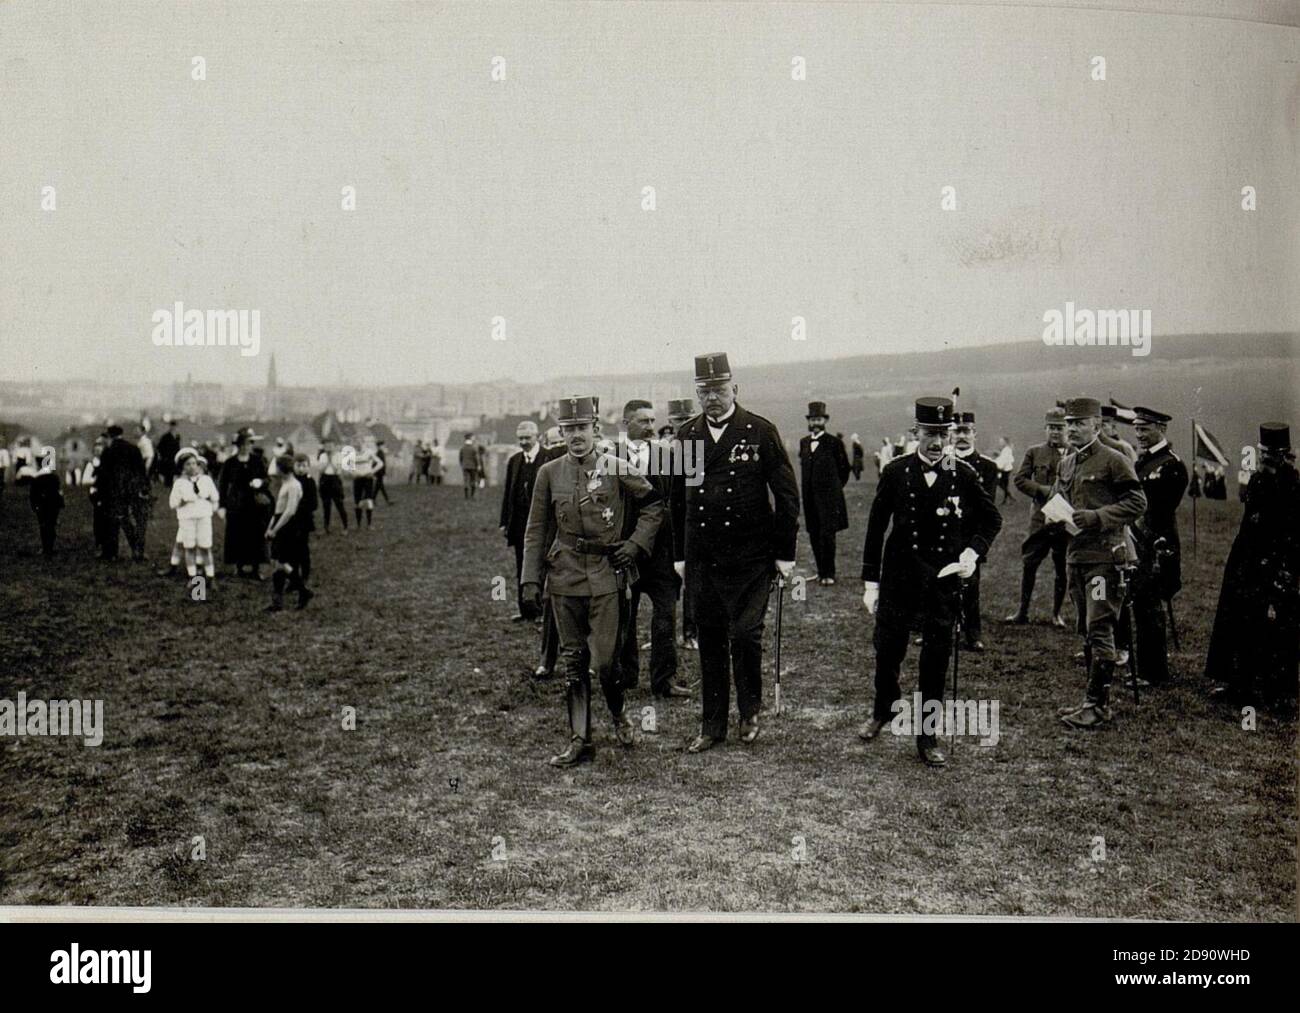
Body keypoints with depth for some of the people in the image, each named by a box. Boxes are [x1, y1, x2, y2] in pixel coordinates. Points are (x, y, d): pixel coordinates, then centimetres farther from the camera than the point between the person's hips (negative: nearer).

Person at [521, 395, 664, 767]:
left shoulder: (616, 469, -3)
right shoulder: (549, 473, 4)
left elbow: (655, 503, 9)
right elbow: (536, 530, 6)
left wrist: (636, 543, -1)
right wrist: (531, 579, 0)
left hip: (606, 577, -2)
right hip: (565, 578, 3)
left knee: (606, 660, -4)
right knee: (573, 661, 7)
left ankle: (620, 716, 26)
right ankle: (580, 741, 15)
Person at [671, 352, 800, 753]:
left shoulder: (761, 432, -3)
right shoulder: (687, 436, 7)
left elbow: (787, 495, -1)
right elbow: (677, 499, 14)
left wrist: (785, 553, -3)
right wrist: (679, 555, 12)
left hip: (751, 559, -3)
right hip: (701, 561, 4)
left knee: (745, 634, -6)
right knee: (710, 641, 9)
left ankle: (750, 711, 18)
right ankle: (712, 726, 19)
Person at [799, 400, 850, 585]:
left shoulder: (834, 443, -3)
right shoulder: (803, 442, 12)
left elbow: (844, 468, 5)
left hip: (829, 496, -5)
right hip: (810, 497, 5)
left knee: (827, 535, -8)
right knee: (814, 535, 7)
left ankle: (829, 574, -1)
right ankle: (821, 572, 16)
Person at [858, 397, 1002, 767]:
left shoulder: (963, 475, -1)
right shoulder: (896, 472, -3)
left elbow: (992, 519, 12)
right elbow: (876, 528, 1)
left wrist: (973, 552, -6)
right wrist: (870, 581, 0)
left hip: (944, 581, 0)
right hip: (898, 580, 0)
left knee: (936, 661, 4)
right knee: (887, 651, 8)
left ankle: (927, 738, 16)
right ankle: (883, 710, 37)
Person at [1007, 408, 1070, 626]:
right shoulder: (1034, 452, 7)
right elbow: (1020, 479, 3)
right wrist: (1045, 491, -10)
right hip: (1040, 518, 0)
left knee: (1062, 569, 6)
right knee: (1029, 564, 1)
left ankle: (1056, 613, 18)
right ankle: (1023, 611, 12)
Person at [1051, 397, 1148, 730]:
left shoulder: (1114, 461, -8)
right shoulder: (1066, 464, 14)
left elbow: (1137, 502, -11)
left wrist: (1097, 517, -20)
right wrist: (1057, 515, 1)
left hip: (1105, 556, -8)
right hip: (1076, 555, 8)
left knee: (1099, 630, -8)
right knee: (1087, 631, 13)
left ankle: (1098, 706, -3)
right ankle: (1092, 700, 22)